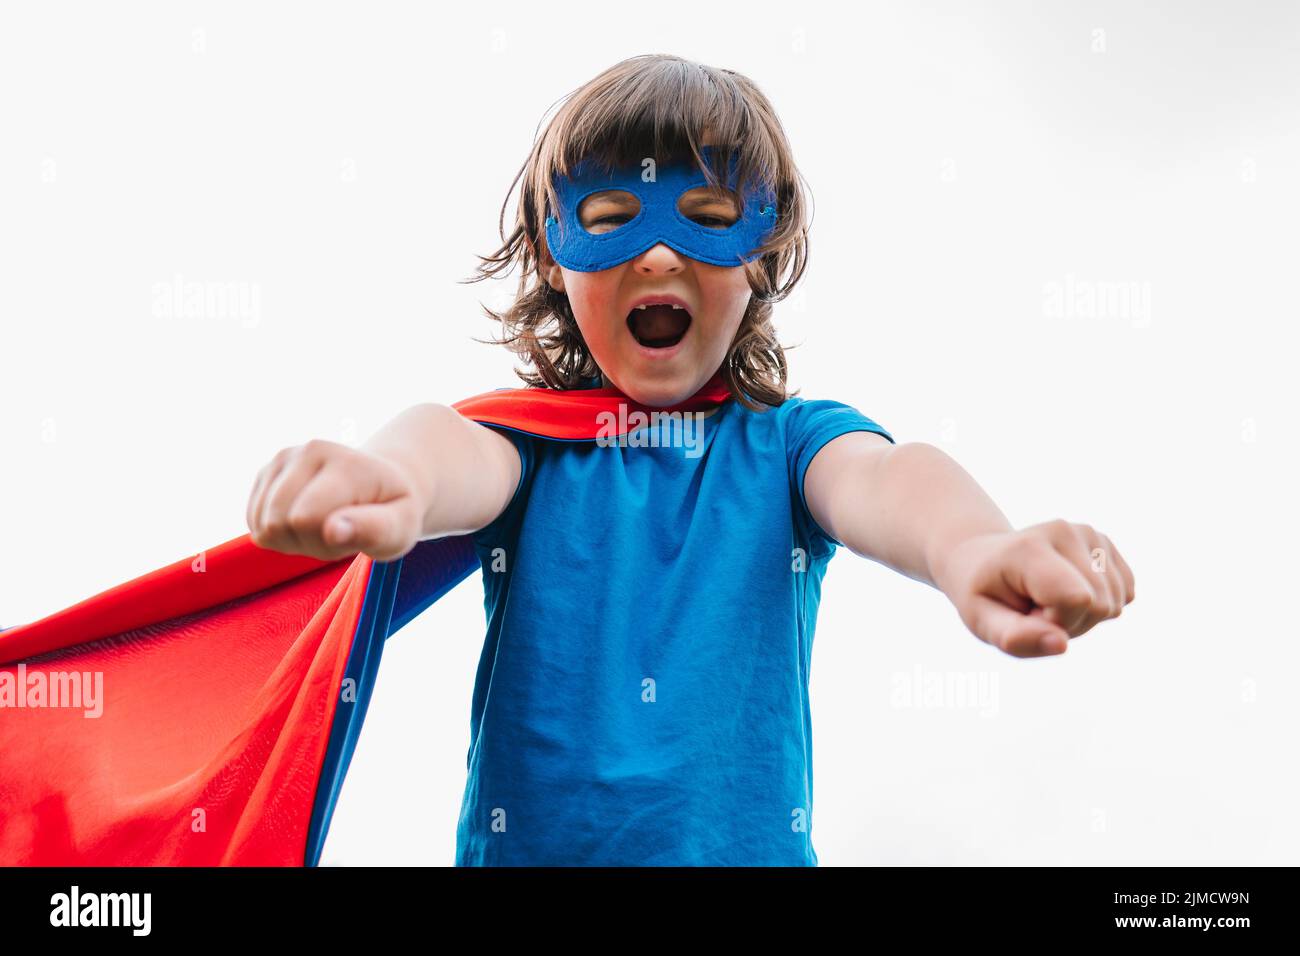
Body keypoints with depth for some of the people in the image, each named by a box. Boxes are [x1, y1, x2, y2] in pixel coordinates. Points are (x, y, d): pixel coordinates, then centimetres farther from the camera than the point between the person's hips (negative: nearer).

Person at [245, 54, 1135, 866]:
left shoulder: (789, 439, -1)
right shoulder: (533, 439, -2)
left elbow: (875, 474, -22)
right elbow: (460, 450, -23)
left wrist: (970, 547, -44)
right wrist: (394, 478, -47)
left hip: (751, 842, 1)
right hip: (525, 841, 0)